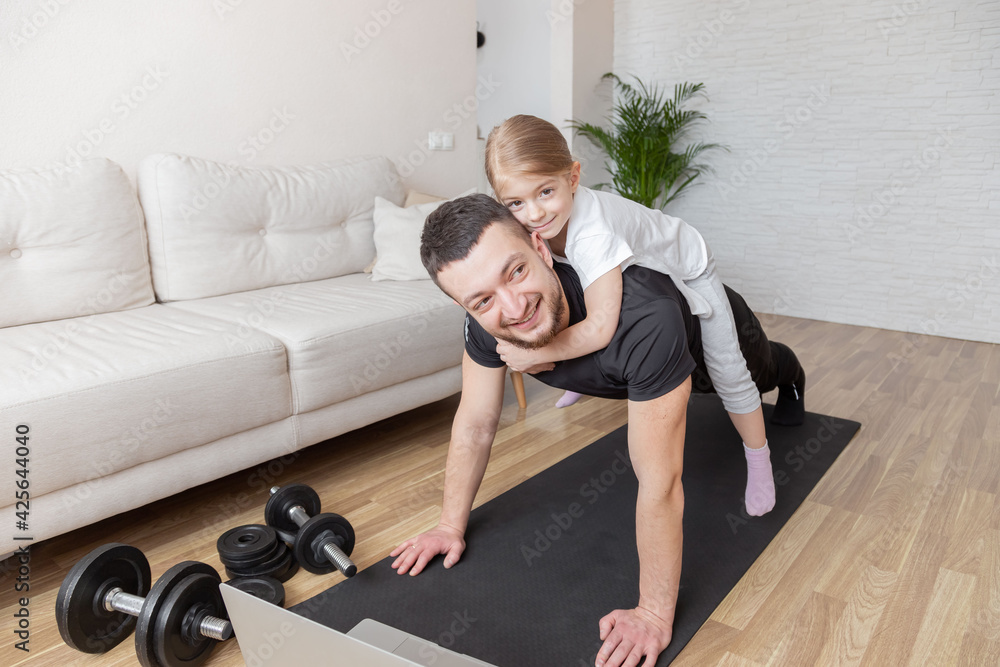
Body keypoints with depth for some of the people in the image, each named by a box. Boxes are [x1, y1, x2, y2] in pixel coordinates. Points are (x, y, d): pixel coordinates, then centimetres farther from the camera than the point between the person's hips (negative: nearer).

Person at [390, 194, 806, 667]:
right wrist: (452, 525, -15)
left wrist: (654, 614, -40)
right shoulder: (488, 319, -36)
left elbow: (659, 482, -48)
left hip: (715, 329, -3)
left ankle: (788, 372, 68)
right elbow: (475, 425, -21)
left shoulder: (643, 317, -54)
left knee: (758, 376, 33)